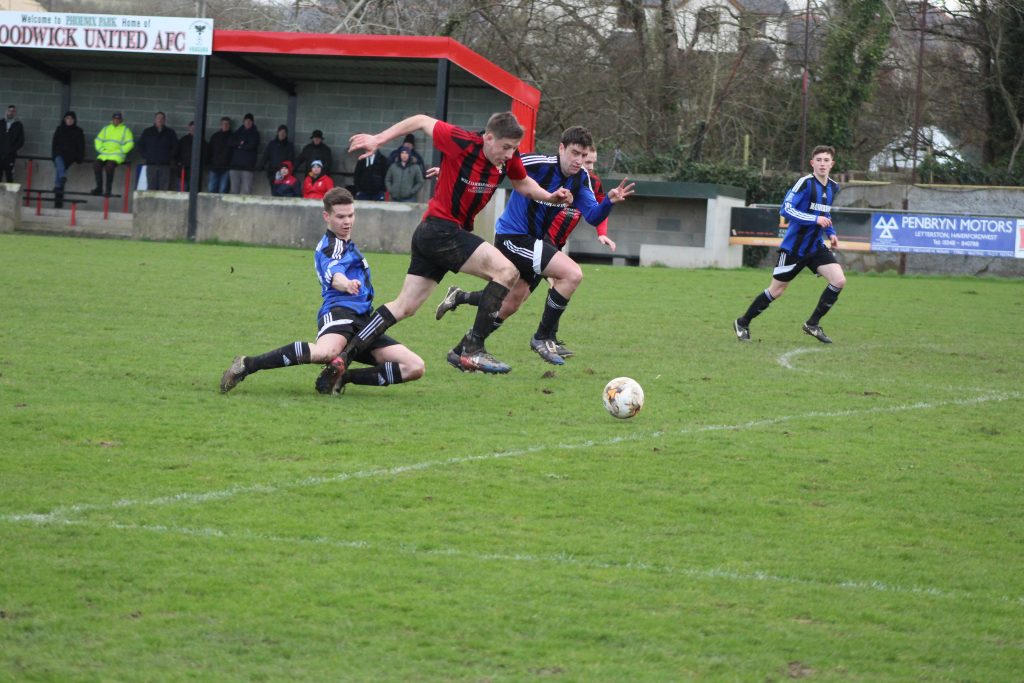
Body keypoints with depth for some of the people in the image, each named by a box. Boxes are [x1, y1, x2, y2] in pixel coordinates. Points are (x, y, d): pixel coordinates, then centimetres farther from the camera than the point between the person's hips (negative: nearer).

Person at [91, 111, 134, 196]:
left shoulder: (125, 130, 6)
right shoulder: (106, 128, 19)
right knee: (96, 164, -24)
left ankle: (108, 189, -25)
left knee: (109, 165, -34)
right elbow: (98, 140, 19)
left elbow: (130, 143, -2)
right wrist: (101, 149, 2)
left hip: (117, 156, -4)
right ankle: (99, 187, -15)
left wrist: (120, 151, -11)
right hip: (104, 154, 4)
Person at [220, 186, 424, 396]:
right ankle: (247, 365, -30)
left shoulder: (345, 244, 29)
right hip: (340, 310, -9)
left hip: (362, 322, 9)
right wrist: (346, 284, -44)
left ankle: (343, 377, -7)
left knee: (415, 367, -4)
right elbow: (334, 274, -24)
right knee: (326, 351, -43)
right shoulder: (332, 245, -1)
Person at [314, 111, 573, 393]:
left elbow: (523, 183, 21)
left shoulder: (509, 157, 1)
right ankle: (472, 348, -18)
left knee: (404, 306, 7)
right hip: (440, 229, -8)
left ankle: (344, 357, 6)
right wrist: (378, 139, -2)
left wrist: (549, 196, 3)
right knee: (506, 271, -18)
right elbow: (421, 121, -6)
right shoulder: (461, 142, -19)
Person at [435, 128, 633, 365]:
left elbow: (593, 216, -10)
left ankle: (459, 298, 46)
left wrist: (609, 201, -30)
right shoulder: (540, 164, -22)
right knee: (573, 274, -22)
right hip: (513, 237, -9)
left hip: (533, 240, 9)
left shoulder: (581, 179, -2)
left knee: (509, 305, 24)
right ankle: (544, 337, -10)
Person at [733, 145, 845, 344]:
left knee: (839, 280, -12)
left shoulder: (833, 187, 7)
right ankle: (743, 323, 22)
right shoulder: (806, 183, -16)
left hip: (816, 247, 6)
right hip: (794, 247, -6)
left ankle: (812, 324, 2)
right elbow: (786, 209, -23)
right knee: (775, 291, 2)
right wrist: (815, 219, -27)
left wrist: (831, 233, 9)